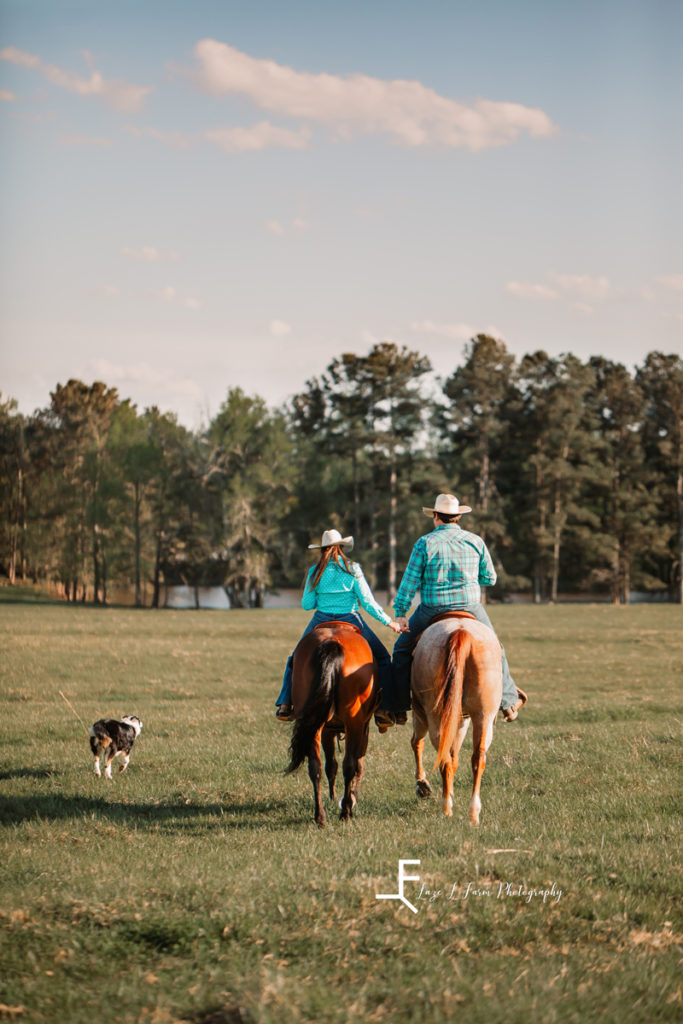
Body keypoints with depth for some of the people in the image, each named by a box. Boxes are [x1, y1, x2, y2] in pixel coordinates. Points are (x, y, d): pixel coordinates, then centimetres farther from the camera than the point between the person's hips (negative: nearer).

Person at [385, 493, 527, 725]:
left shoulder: (425, 543, -7)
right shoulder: (475, 541, 1)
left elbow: (410, 582, -7)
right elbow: (490, 578, 7)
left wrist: (400, 612, -2)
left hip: (432, 610, -2)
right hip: (471, 608, 2)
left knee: (402, 649, 16)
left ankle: (398, 707, 12)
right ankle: (508, 700, 23)